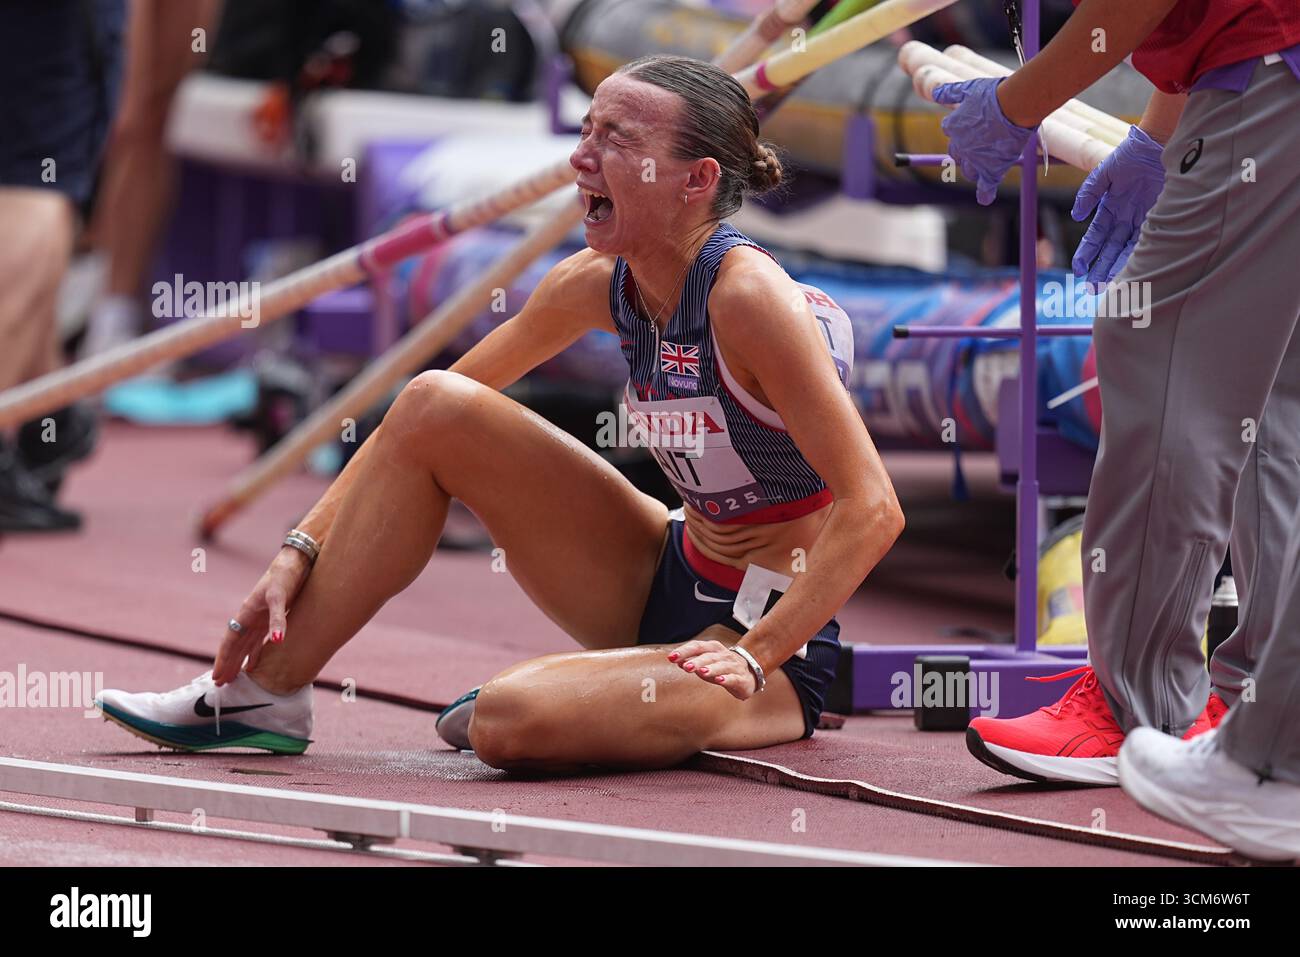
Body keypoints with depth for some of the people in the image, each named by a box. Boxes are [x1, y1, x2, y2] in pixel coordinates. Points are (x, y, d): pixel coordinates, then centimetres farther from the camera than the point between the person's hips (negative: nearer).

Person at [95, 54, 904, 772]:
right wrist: (303, 550, 1)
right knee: (433, 408, -5)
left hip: (778, 639, -8)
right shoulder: (599, 285, 0)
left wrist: (754, 657, -26)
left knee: (511, 721, -35)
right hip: (670, 586, 8)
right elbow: (433, 407, 9)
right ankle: (268, 692, 2)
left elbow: (874, 511, -27)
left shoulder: (747, 296, -23)